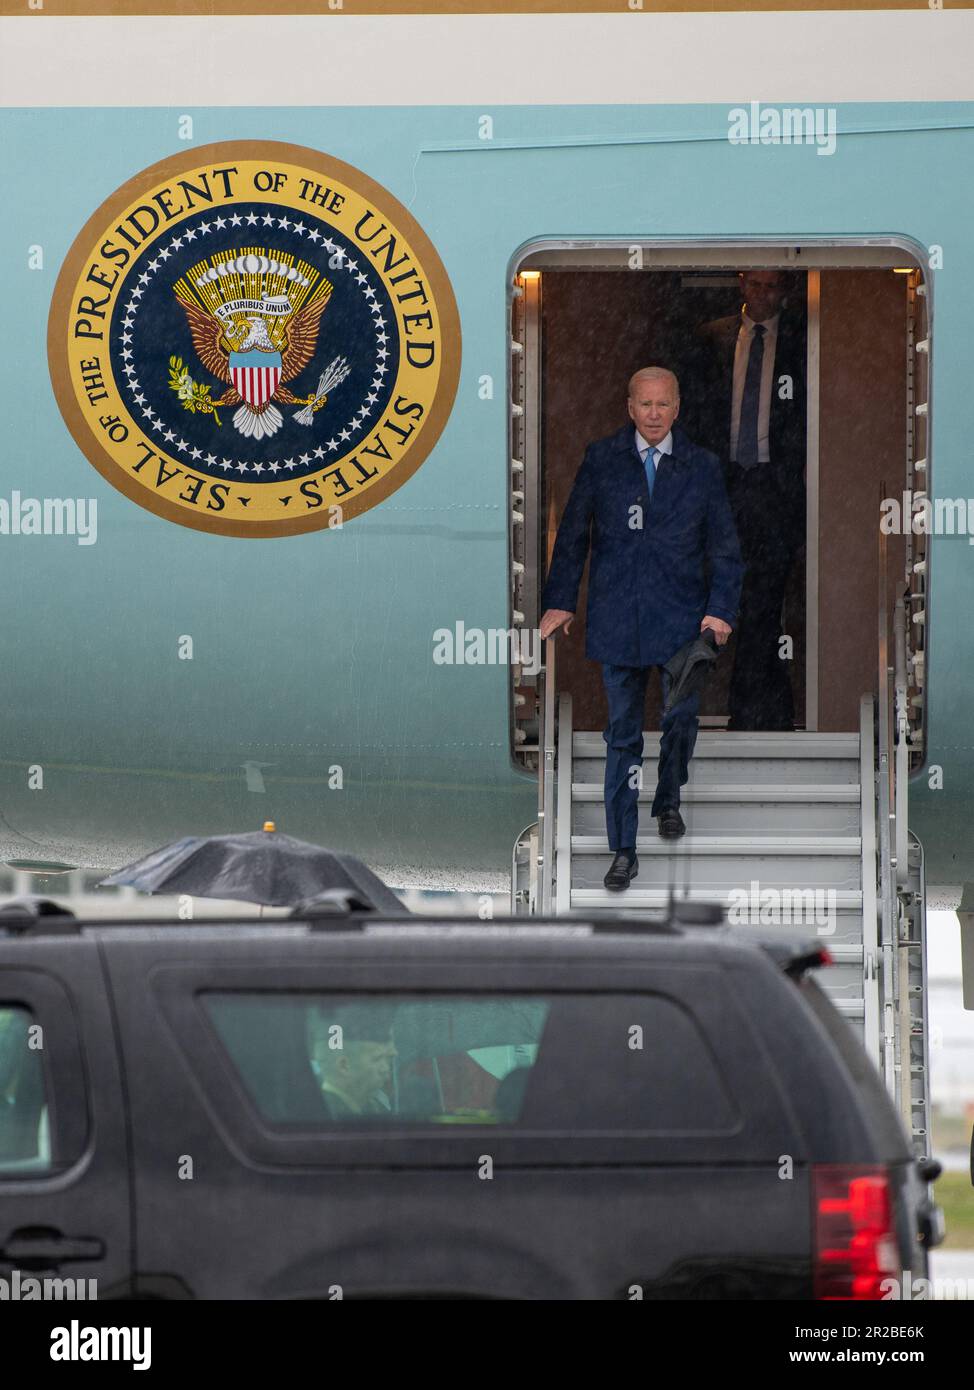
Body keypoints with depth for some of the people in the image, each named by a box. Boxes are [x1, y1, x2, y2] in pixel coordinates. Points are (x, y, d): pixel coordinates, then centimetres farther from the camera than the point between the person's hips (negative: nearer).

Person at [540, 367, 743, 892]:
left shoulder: (702, 467, 2)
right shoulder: (600, 460, 2)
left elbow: (724, 545, 4)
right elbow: (572, 534, 6)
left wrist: (721, 609, -7)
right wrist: (560, 601, -1)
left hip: (682, 613, 1)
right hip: (618, 619, 0)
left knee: (681, 719, 7)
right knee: (622, 734, 2)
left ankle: (668, 801, 38)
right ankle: (622, 852, 5)